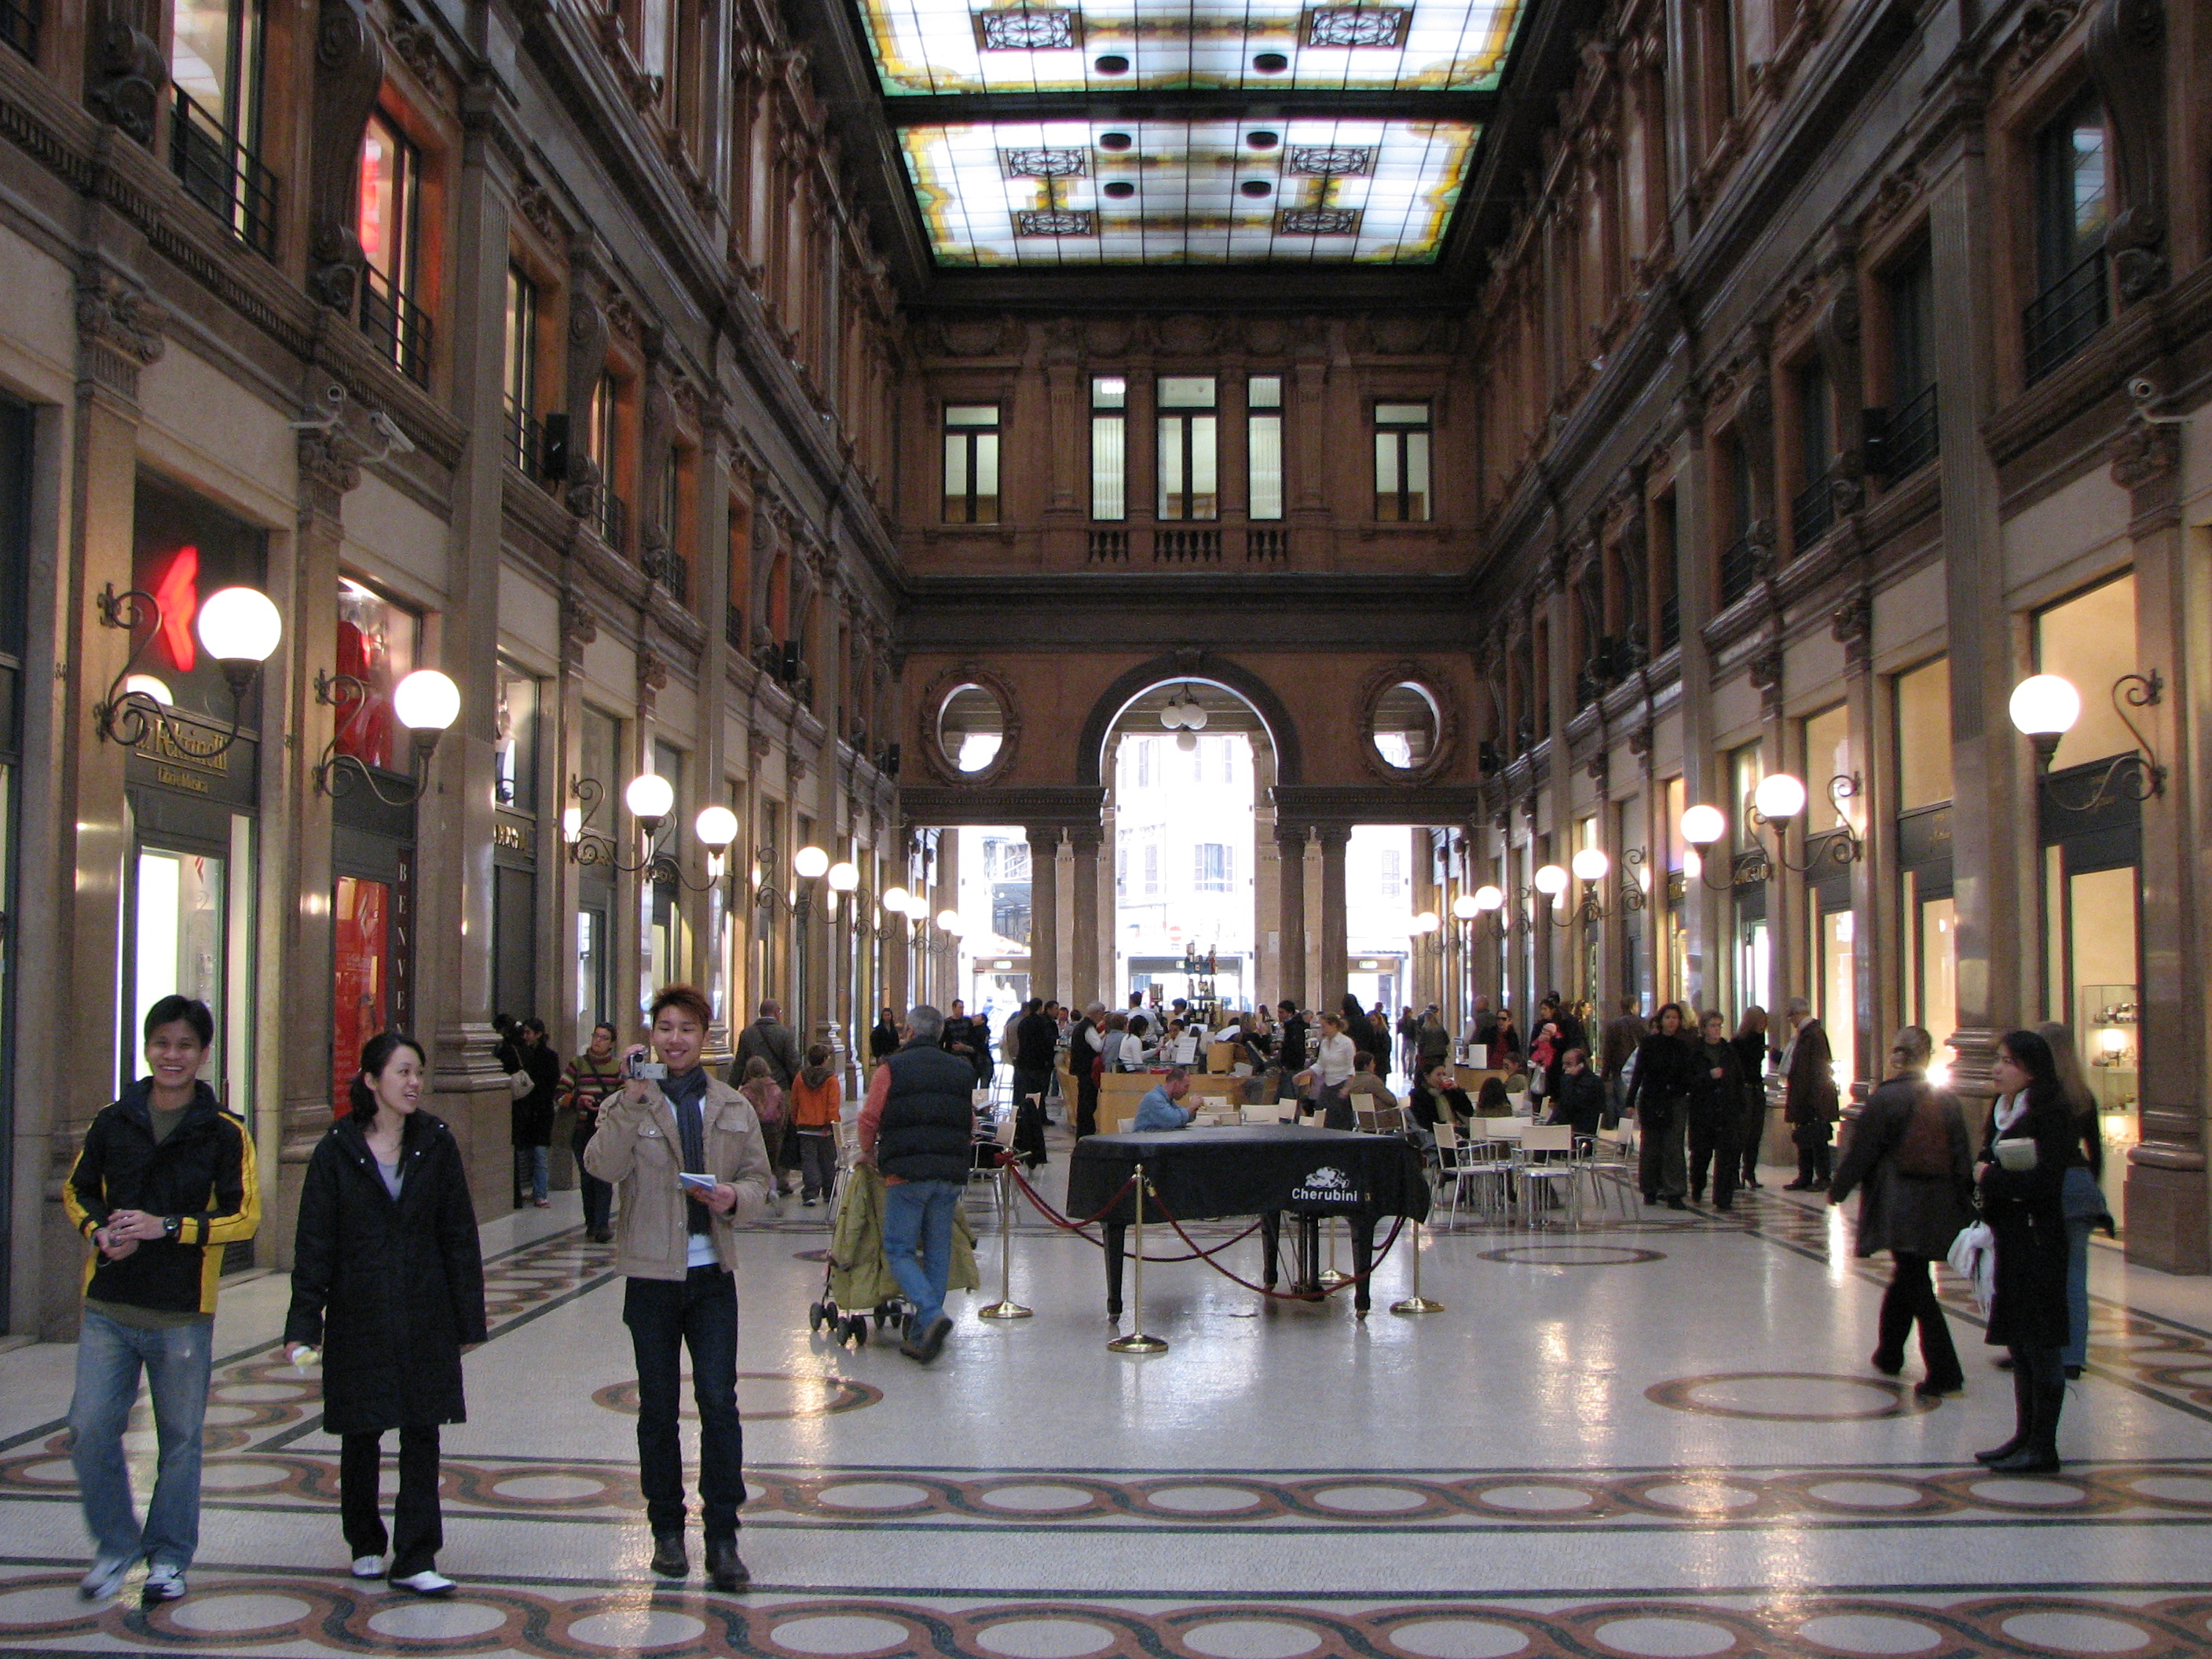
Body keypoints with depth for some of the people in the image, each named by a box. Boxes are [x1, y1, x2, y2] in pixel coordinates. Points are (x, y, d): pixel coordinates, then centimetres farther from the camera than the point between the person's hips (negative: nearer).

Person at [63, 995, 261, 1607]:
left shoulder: (224, 1133, -2)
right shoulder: (112, 1122, 6)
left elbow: (245, 1216, -4)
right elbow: (77, 1193, 16)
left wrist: (167, 1227, -15)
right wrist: (99, 1232, -4)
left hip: (183, 1314, -2)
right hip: (108, 1308, 2)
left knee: (180, 1437, 5)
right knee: (90, 1430, -2)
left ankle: (168, 1557, 21)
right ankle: (116, 1544, 19)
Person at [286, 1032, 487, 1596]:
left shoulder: (436, 1144, 1)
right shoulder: (337, 1150, -3)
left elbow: (459, 1234, 3)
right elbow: (314, 1244, -2)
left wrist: (467, 1317, 2)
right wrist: (303, 1324, -9)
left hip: (425, 1317, 1)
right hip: (358, 1316, -1)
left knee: (422, 1434, -1)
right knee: (361, 1434, 10)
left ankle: (415, 1559, 4)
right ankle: (366, 1543, 30)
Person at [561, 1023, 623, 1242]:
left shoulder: (618, 1067, 7)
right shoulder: (578, 1064, 7)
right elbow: (560, 1095, 4)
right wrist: (580, 1100, -13)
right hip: (583, 1130, 2)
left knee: (603, 1177, -12)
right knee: (587, 1179, 6)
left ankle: (602, 1225, -14)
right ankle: (591, 1223, 17)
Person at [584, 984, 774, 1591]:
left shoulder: (733, 1107, 7)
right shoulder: (630, 1104, 0)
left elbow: (760, 1178, 10)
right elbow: (604, 1166, -17)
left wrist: (735, 1196, -11)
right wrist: (631, 1100, -23)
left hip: (713, 1274, 1)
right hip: (652, 1274, -1)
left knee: (719, 1403, -5)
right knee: (658, 1408, 8)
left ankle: (723, 1539, 1)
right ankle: (667, 1530, 22)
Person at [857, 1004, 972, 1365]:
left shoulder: (892, 1069, 0)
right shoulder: (961, 1071, 14)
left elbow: (870, 1118, 1)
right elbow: (971, 1125, 18)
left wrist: (869, 1152, 19)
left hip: (906, 1172, -4)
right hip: (951, 1173, 5)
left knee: (900, 1250, 0)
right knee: (937, 1253, 9)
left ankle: (932, 1315, -20)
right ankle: (922, 1335, 11)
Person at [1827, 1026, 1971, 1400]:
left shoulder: (1884, 1098, -9)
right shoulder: (1947, 1099, 3)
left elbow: (1861, 1151, -6)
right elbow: (1962, 1156, 6)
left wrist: (1837, 1190, 8)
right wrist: (1964, 1205, 14)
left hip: (1897, 1206, -5)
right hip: (1938, 1207, 5)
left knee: (1914, 1284, -3)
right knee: (1907, 1277, 19)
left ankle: (1944, 1371, -10)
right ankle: (1890, 1354, 33)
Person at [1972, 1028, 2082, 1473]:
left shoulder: (2050, 1115, -14)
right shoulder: (2001, 1111, 13)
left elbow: (2045, 1182, -21)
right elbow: (1984, 1162, 16)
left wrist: (1992, 1177, -11)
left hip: (2038, 1242, -9)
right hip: (2009, 1239, 9)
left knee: (2040, 1344, -3)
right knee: (2018, 1343, 14)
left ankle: (2043, 1448, 3)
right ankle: (2025, 1437, 22)